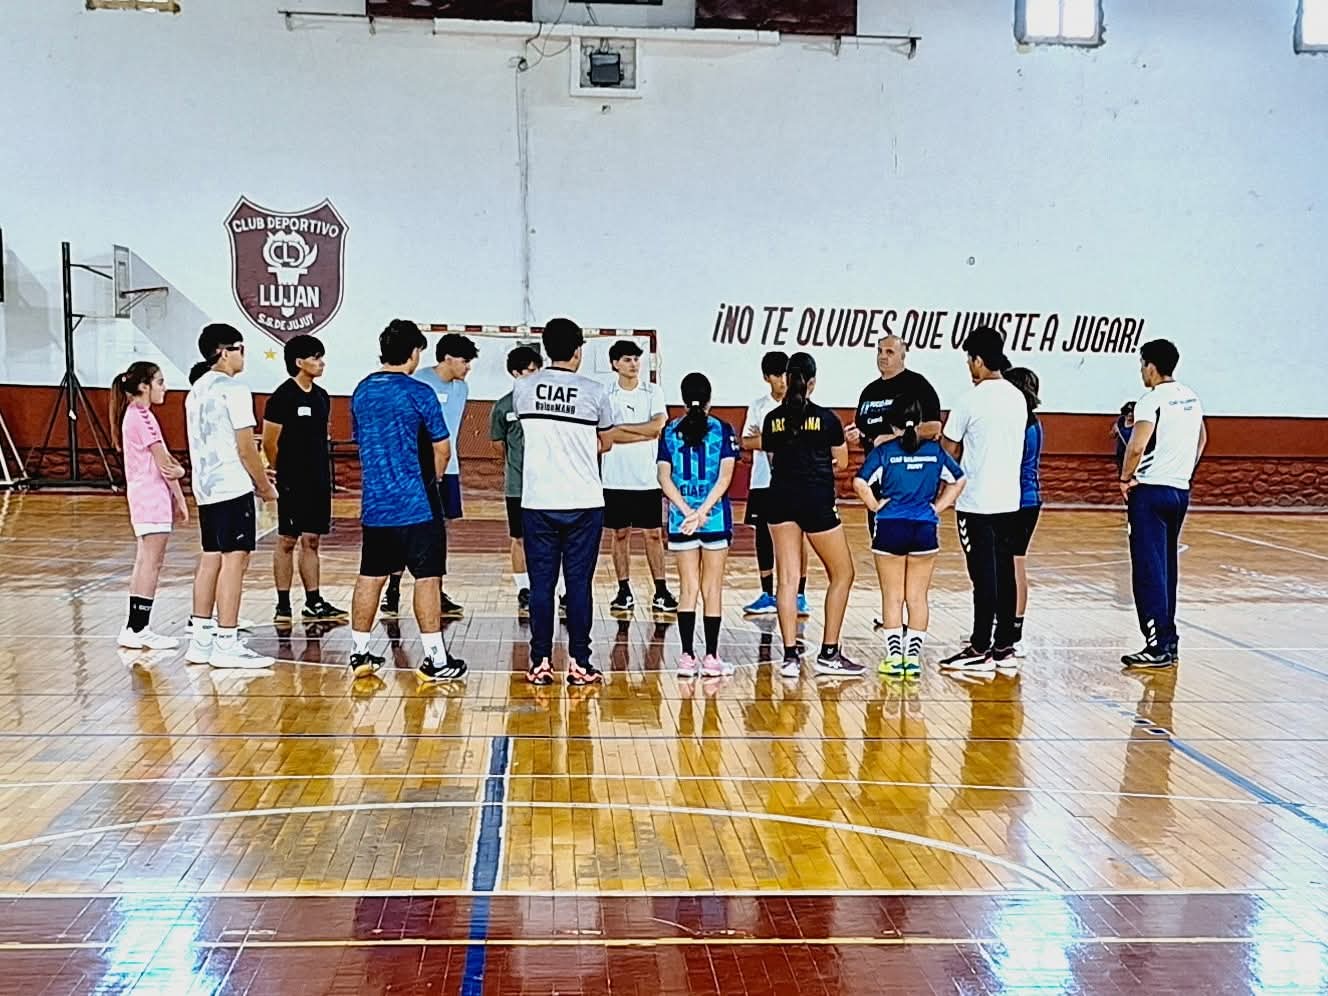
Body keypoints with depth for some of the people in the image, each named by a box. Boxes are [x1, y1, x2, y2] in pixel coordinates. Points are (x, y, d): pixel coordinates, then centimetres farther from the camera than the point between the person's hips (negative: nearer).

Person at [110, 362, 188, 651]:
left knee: (144, 562, 11)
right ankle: (139, 629, -7)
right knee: (151, 563, -8)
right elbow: (163, 461, -13)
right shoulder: (142, 416, -13)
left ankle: (134, 629, 13)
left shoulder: (135, 415, 17)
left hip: (145, 496, 10)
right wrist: (180, 471, 3)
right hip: (152, 497, -10)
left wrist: (175, 496, 9)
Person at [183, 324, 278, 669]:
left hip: (206, 487, 9)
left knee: (210, 559, 13)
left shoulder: (196, 391, 16)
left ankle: (200, 639, 16)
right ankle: (226, 644, -5)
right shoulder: (233, 390, -12)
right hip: (232, 486, -9)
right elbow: (245, 448, -14)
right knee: (234, 560, -6)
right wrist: (265, 486, -2)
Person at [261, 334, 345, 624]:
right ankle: (283, 606, 6)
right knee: (287, 541, 0)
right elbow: (269, 443, -8)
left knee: (311, 541, 10)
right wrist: (285, 473, 0)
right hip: (292, 483, -7)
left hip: (319, 481, 7)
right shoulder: (283, 397, -11)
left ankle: (313, 603, 14)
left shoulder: (321, 396, 11)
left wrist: (323, 474, 15)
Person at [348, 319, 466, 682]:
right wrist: (433, 480, 13)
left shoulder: (362, 391, 9)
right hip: (415, 503, -6)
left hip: (374, 502, 6)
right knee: (426, 577, -1)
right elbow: (442, 448, -5)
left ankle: (359, 652, 19)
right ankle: (435, 659, 0)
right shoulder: (418, 392, -9)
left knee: (370, 576, 13)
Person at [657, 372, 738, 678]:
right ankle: (711, 658, 7)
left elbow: (664, 478, -3)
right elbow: (725, 478, -10)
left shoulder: (670, 431, 3)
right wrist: (702, 512, -13)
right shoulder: (722, 430, -2)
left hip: (680, 519, 2)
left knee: (689, 588, 7)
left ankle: (687, 657, 4)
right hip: (716, 519, -2)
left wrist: (688, 512, -8)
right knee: (712, 589, 5)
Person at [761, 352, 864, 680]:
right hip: (817, 502, -3)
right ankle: (828, 654, 10)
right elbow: (842, 463, 6)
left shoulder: (773, 419, 4)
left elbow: (772, 461, 11)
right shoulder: (826, 418, -4)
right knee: (842, 574, 11)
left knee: (787, 578, 5)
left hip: (781, 501, 4)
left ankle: (790, 656, 0)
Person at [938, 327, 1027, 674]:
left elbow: (949, 450, -5)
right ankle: (1005, 646, 15)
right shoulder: (1018, 398, 9)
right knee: (1004, 572, 10)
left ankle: (980, 650, 1)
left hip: (976, 501, -7)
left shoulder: (971, 400, -12)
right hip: (1009, 498, 7)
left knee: (984, 574, -4)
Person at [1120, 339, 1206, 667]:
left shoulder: (1152, 400, -14)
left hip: (1151, 491, -8)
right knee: (1167, 567, 15)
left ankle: (1158, 646, -7)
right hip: (1180, 490, 8)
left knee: (1149, 569, -6)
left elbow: (1136, 446, -24)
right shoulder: (1191, 398, 12)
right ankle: (1169, 642, 19)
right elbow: (1202, 438, 26)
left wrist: (1125, 478, -9)